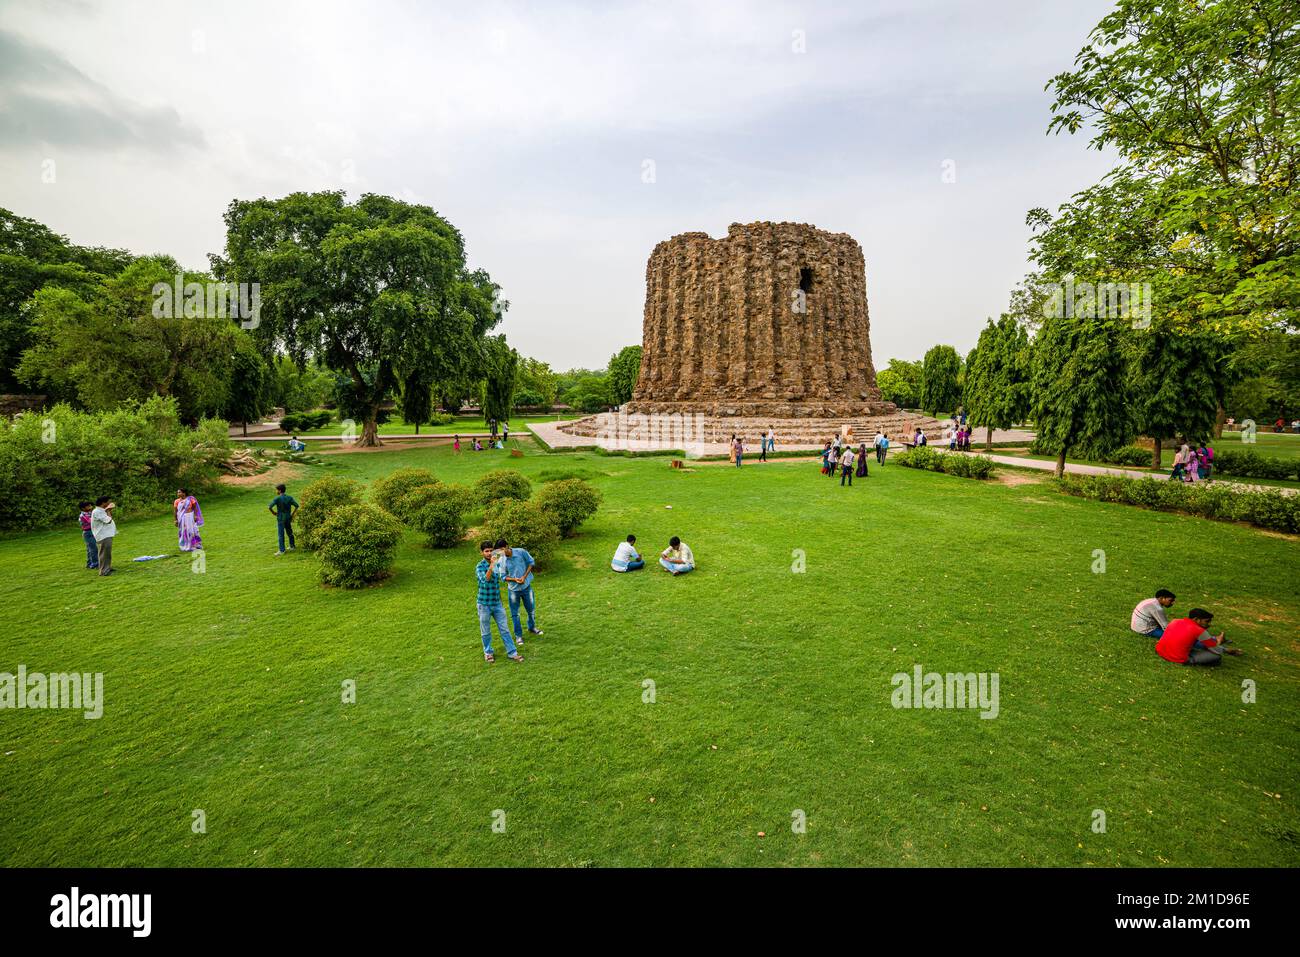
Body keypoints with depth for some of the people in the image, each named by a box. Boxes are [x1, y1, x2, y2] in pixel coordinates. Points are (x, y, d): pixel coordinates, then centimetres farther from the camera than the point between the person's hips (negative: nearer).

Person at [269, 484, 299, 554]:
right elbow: (296, 505, -3)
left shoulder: (277, 498, -14)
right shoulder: (289, 497, 0)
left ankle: (282, 550, 0)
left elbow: (269, 507, -22)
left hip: (281, 518, -5)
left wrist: (273, 513, -5)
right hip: (288, 518, 5)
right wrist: (292, 514, 4)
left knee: (281, 534, -1)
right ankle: (292, 546, 30)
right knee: (289, 532, 19)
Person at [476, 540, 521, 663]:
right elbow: (485, 579, -35)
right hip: (484, 604, -4)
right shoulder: (480, 566, -14)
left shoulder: (497, 564, 3)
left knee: (504, 629, 5)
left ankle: (512, 652, 11)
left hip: (497, 603, 4)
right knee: (486, 631, 11)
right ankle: (488, 653, 29)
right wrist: (491, 565, -45)